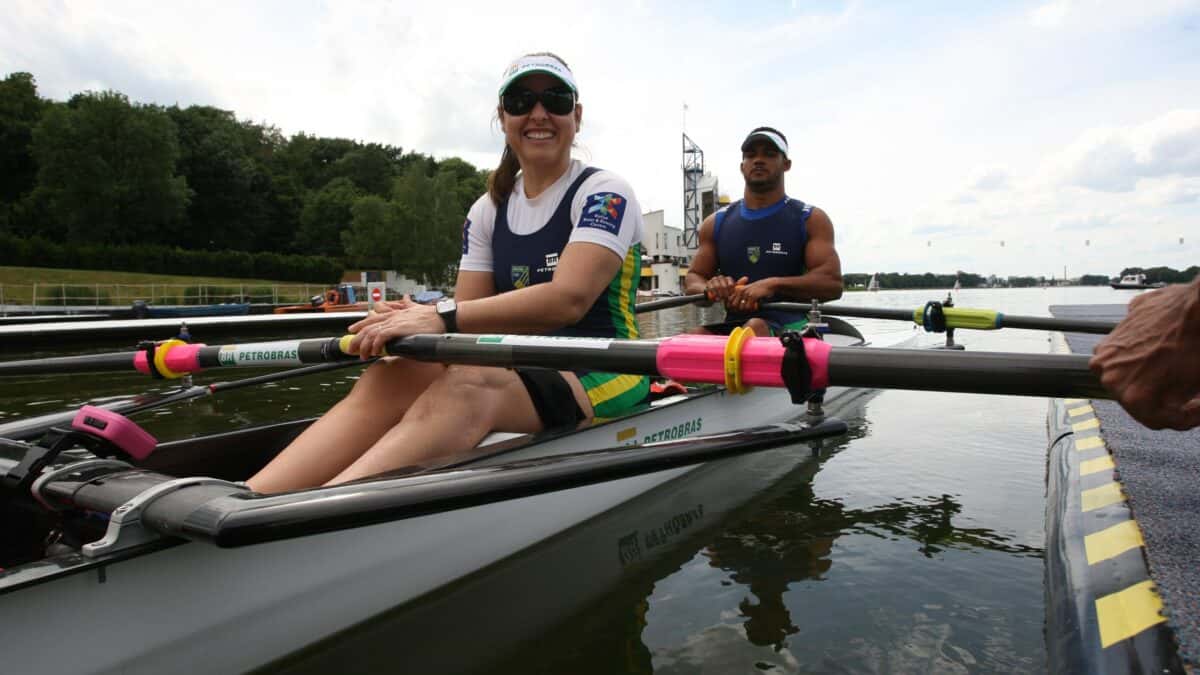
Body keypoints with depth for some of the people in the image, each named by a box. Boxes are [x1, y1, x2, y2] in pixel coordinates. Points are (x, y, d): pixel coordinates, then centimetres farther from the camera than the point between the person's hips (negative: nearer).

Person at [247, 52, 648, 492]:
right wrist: (420, 319, -21)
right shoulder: (487, 212, 13)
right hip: (523, 371, 5)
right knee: (392, 375, -24)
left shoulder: (605, 194, -5)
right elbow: (470, 314, 3)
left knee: (466, 385, -36)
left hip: (602, 375, -5)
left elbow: (568, 299, -24)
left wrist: (445, 318, -32)